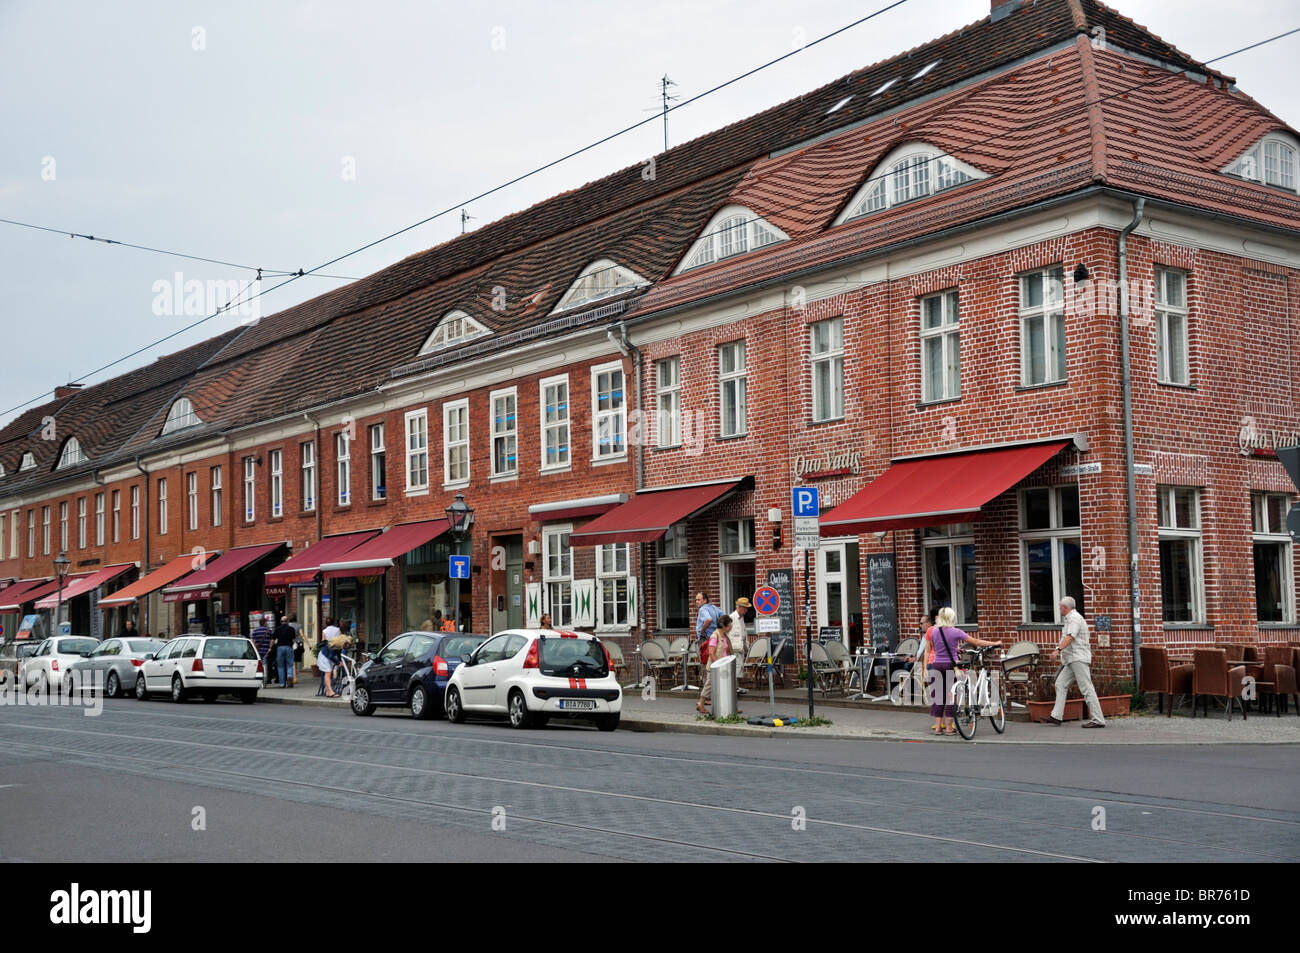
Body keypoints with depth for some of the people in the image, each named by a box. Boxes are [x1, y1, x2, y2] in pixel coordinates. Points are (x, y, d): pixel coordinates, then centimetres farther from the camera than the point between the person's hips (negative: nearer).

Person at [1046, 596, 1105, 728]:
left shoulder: (1074, 618, -11)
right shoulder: (1071, 618, 22)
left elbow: (1070, 637, -25)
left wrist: (1058, 649, -35)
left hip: (1079, 659, -11)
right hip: (1073, 660, 11)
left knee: (1087, 688, -12)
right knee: (1060, 684, 8)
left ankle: (1098, 720, -13)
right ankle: (1056, 716, 5)